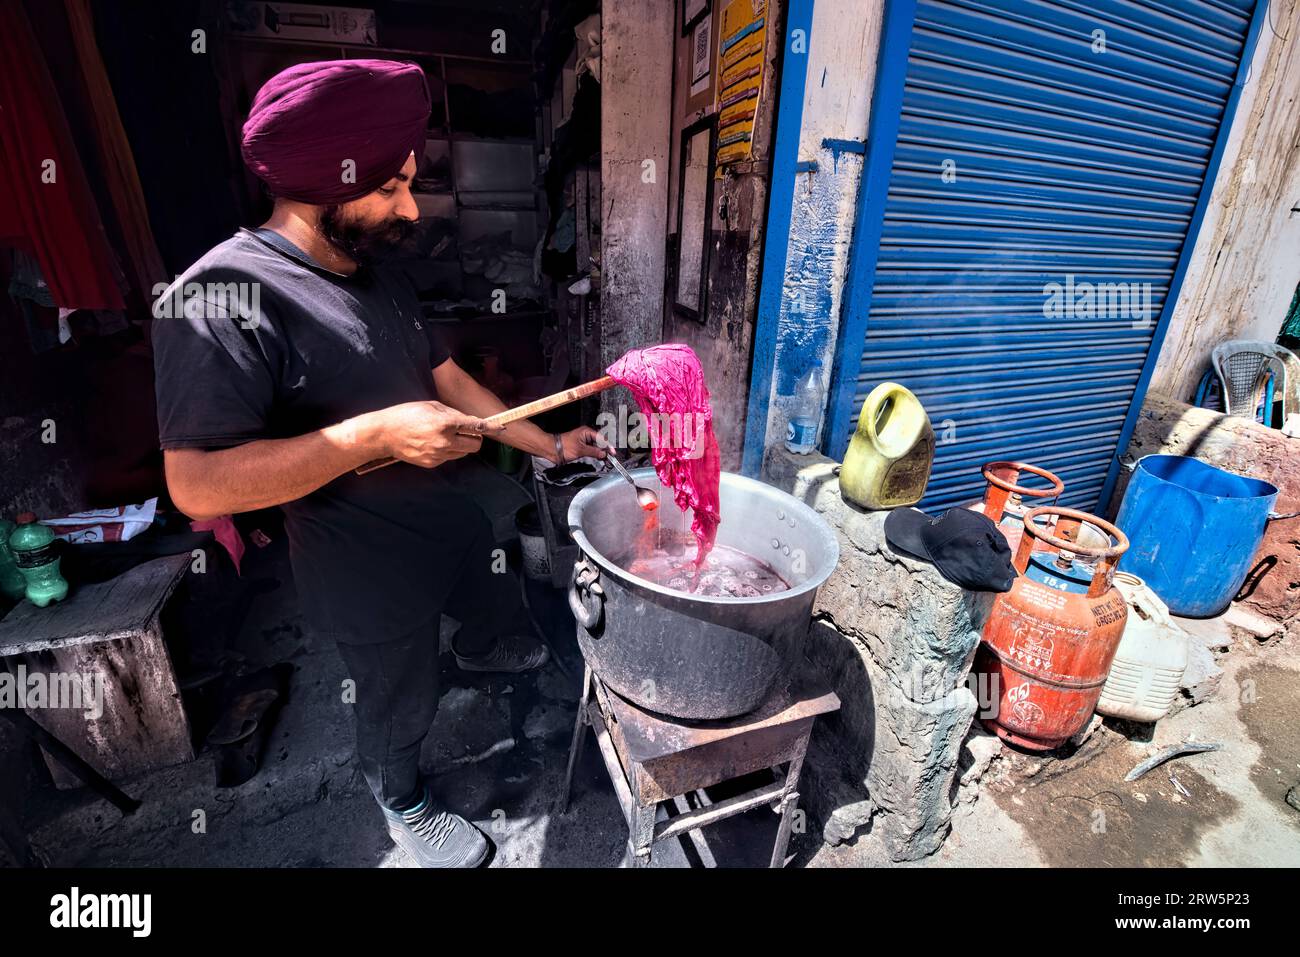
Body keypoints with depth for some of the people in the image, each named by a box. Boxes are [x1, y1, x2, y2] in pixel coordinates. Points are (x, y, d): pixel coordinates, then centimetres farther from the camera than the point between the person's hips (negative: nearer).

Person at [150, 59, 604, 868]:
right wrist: (377, 432, -34)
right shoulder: (222, 299, -24)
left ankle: (485, 652, 64)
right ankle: (404, 804, 50)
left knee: (500, 603, 29)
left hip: (450, 518, 7)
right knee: (402, 702, 19)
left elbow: (445, 375, 6)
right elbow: (197, 486, -28)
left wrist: (548, 445, 3)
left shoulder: (375, 269, 1)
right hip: (368, 571, -6)